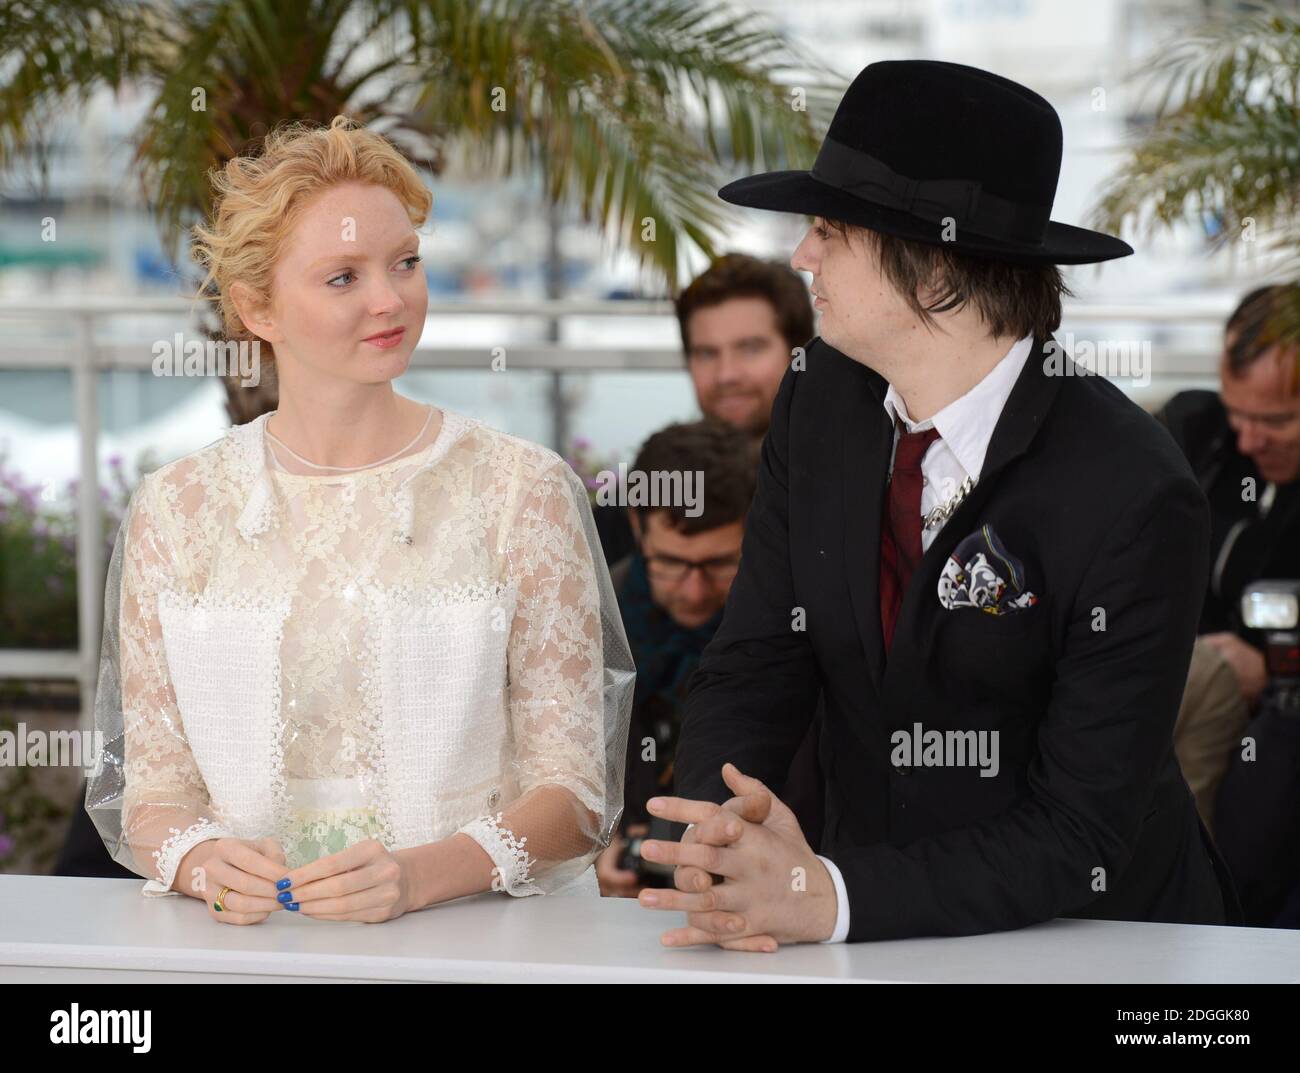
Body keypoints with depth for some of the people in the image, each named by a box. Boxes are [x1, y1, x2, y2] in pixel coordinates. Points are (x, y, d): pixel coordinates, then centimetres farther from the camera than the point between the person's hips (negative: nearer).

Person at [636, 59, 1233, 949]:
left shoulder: (1135, 499, -17)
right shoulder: (820, 402, 0)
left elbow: (1078, 837, -18)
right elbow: (753, 669, 2)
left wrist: (827, 895, -28)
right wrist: (719, 835, -18)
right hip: (881, 939, 4)